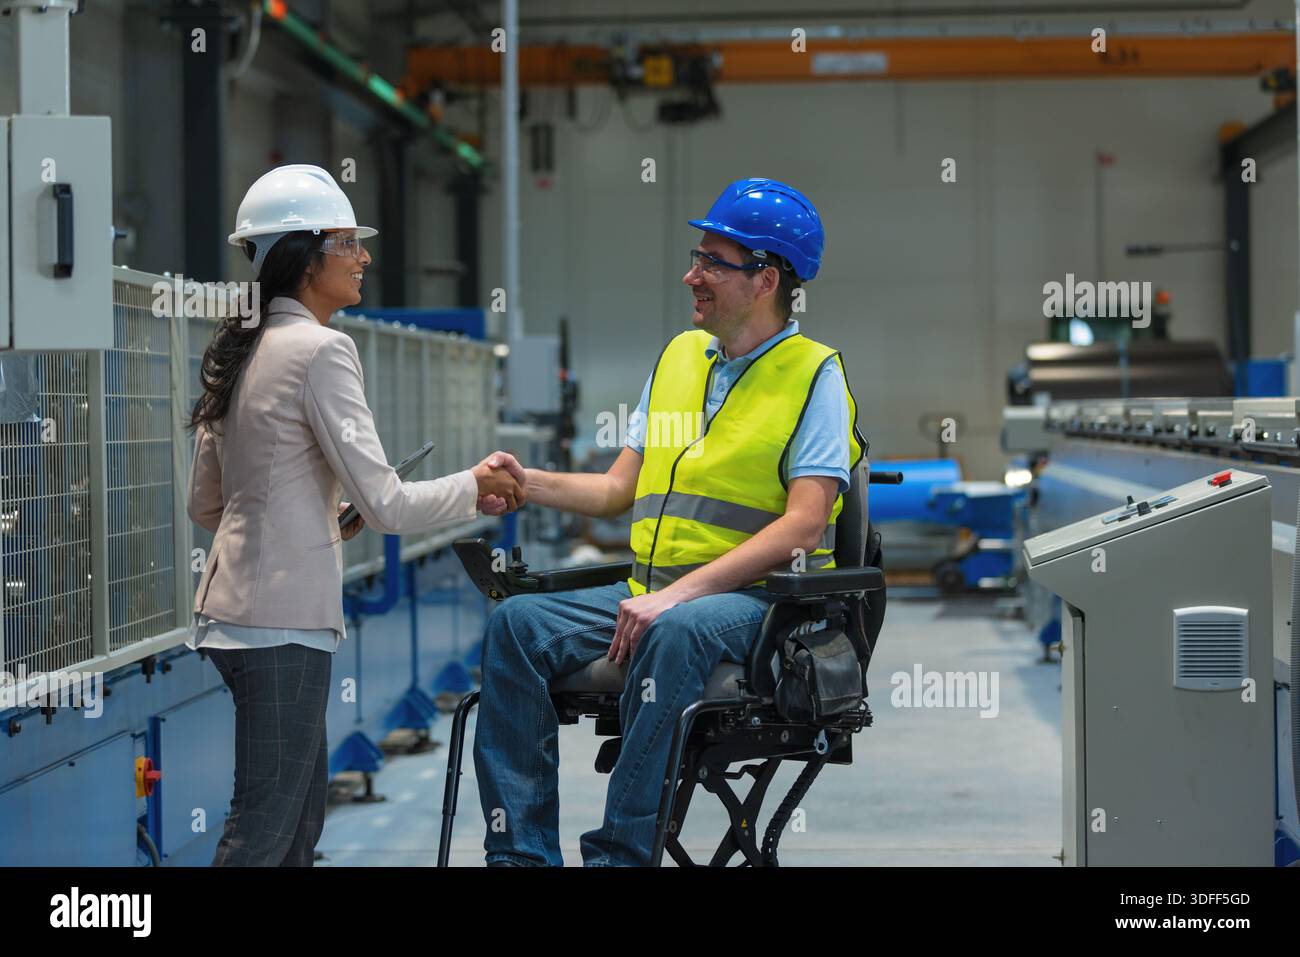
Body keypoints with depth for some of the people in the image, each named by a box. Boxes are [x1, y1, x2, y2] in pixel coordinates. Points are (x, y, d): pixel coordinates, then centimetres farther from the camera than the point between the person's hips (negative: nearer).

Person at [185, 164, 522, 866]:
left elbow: (205, 505, 17)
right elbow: (386, 505, -17)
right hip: (284, 618, -9)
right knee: (265, 827, -4)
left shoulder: (240, 350, 12)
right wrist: (475, 485, -2)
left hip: (231, 607, 9)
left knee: (303, 805, 17)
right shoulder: (319, 349, -14)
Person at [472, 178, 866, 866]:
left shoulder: (814, 376, -3)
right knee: (518, 622, -15)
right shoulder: (678, 357, 17)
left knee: (678, 631, -38)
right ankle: (520, 851, -17)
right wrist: (525, 484, 1)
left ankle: (620, 852, -35)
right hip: (651, 593, 6)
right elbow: (620, 491, 19)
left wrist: (678, 594, -21)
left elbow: (802, 527, -13)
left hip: (757, 601, -6)